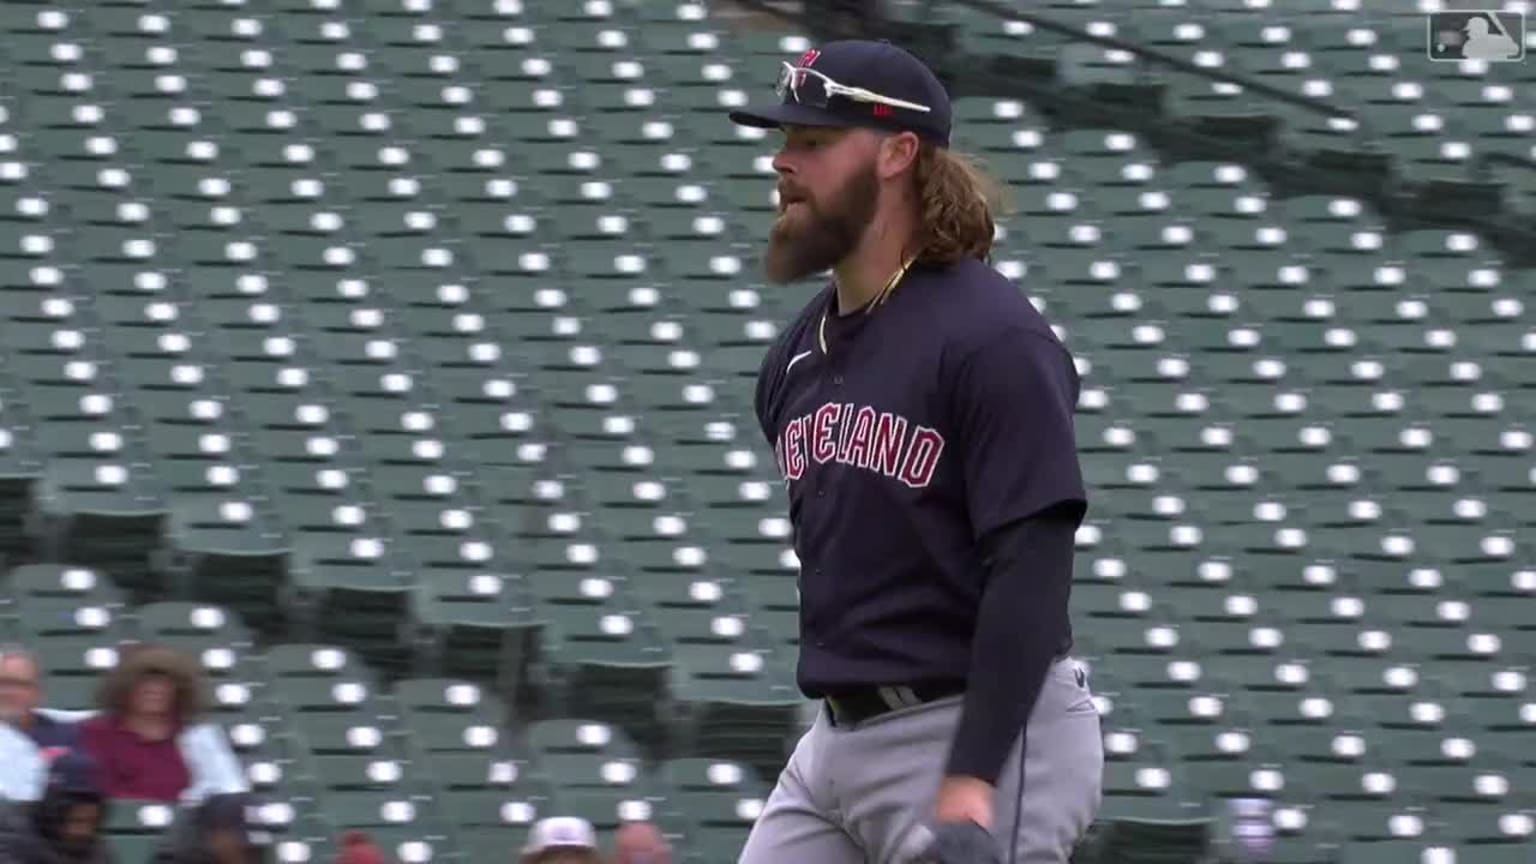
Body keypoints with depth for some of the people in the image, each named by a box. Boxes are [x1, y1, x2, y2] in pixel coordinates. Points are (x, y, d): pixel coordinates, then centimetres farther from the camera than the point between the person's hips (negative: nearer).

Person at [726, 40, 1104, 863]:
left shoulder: (991, 339, -13)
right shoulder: (798, 355, 14)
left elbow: (1032, 568, -19)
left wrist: (972, 779, -25)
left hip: (986, 735, -9)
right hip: (834, 743, 9)